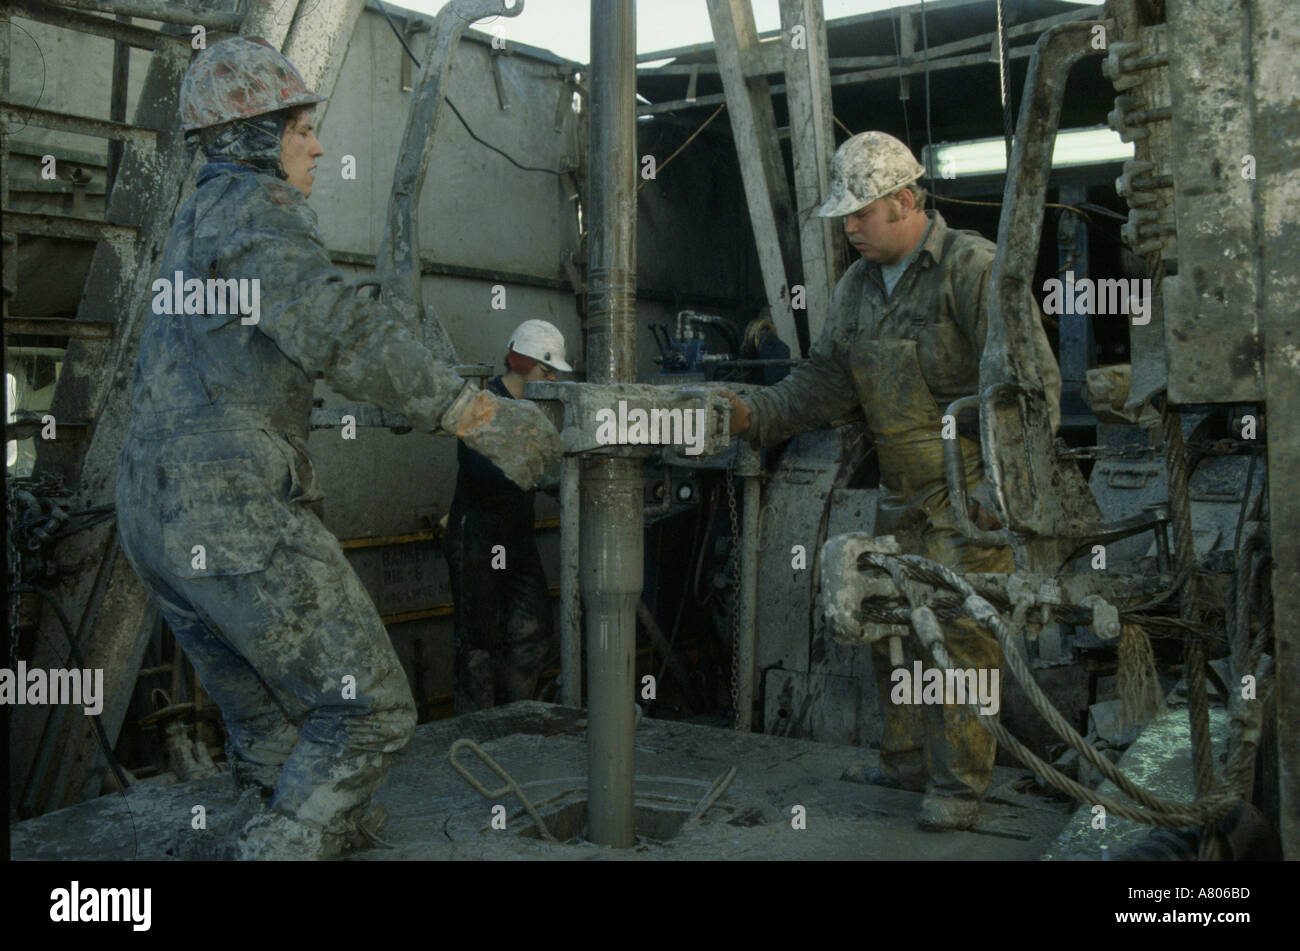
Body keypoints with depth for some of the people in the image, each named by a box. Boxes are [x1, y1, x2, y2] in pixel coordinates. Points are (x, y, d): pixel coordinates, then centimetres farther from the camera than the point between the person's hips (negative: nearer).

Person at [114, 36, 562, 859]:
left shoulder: (197, 216, 22)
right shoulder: (257, 206, -6)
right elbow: (337, 329, -24)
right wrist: (478, 413, -26)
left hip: (160, 514, 10)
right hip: (241, 513, -10)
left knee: (272, 719, 21)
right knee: (369, 709, -2)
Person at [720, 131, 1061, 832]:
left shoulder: (974, 268, -12)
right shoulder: (857, 286, 11)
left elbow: (1031, 380, -15)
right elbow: (825, 379, 13)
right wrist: (757, 414, -2)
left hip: (971, 491, -7)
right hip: (902, 492, 7)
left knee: (960, 632, -4)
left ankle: (959, 783, 9)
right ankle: (906, 761, 28)